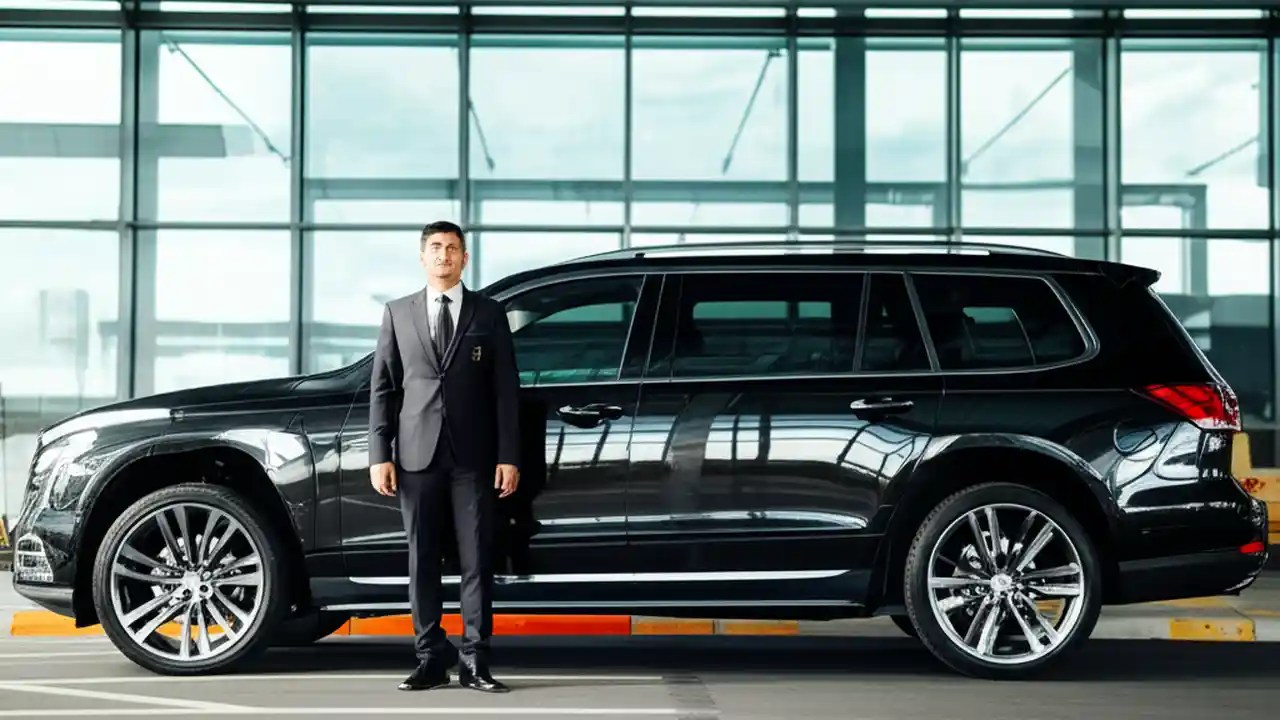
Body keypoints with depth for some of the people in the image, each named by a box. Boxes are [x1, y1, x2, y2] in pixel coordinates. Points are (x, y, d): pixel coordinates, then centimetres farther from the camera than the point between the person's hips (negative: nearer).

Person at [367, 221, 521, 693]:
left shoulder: (489, 314, 7)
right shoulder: (398, 313, 10)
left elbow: (505, 390, 4)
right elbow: (382, 388, 7)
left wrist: (508, 456, -4)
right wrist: (380, 455, -1)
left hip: (473, 457, -1)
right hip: (417, 455, 1)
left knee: (477, 561, 0)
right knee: (422, 561, 3)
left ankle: (475, 663, 4)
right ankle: (432, 659, 10)